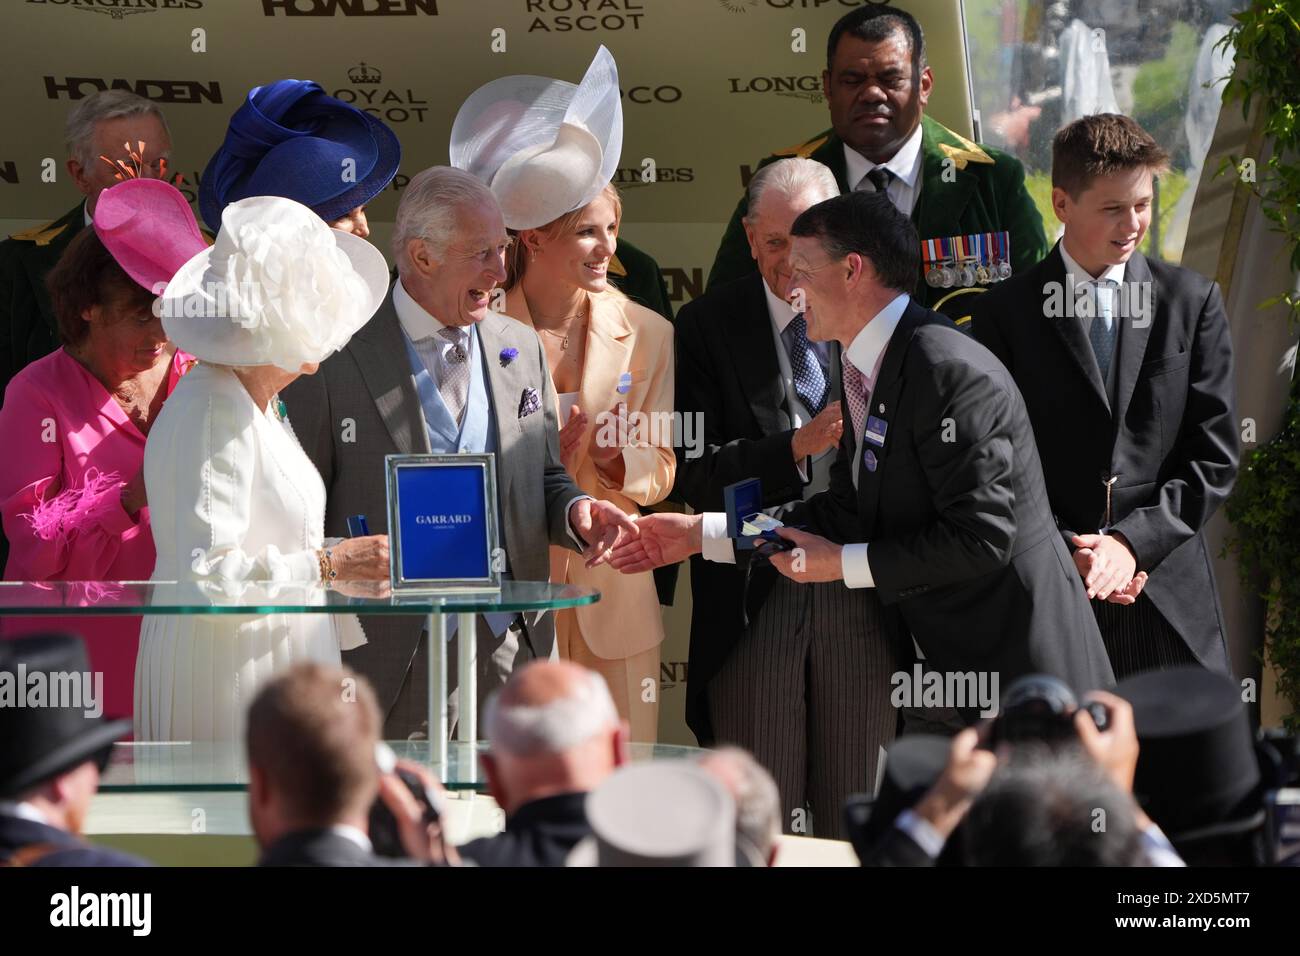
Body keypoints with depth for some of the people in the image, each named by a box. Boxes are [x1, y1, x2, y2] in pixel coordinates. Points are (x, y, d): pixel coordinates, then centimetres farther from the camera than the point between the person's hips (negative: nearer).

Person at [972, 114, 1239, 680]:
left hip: (1171, 592, 1)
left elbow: (1214, 457, 3)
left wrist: (1134, 540, -10)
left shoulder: (1192, 302, 6)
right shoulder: (1005, 314, 4)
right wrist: (1066, 552, -11)